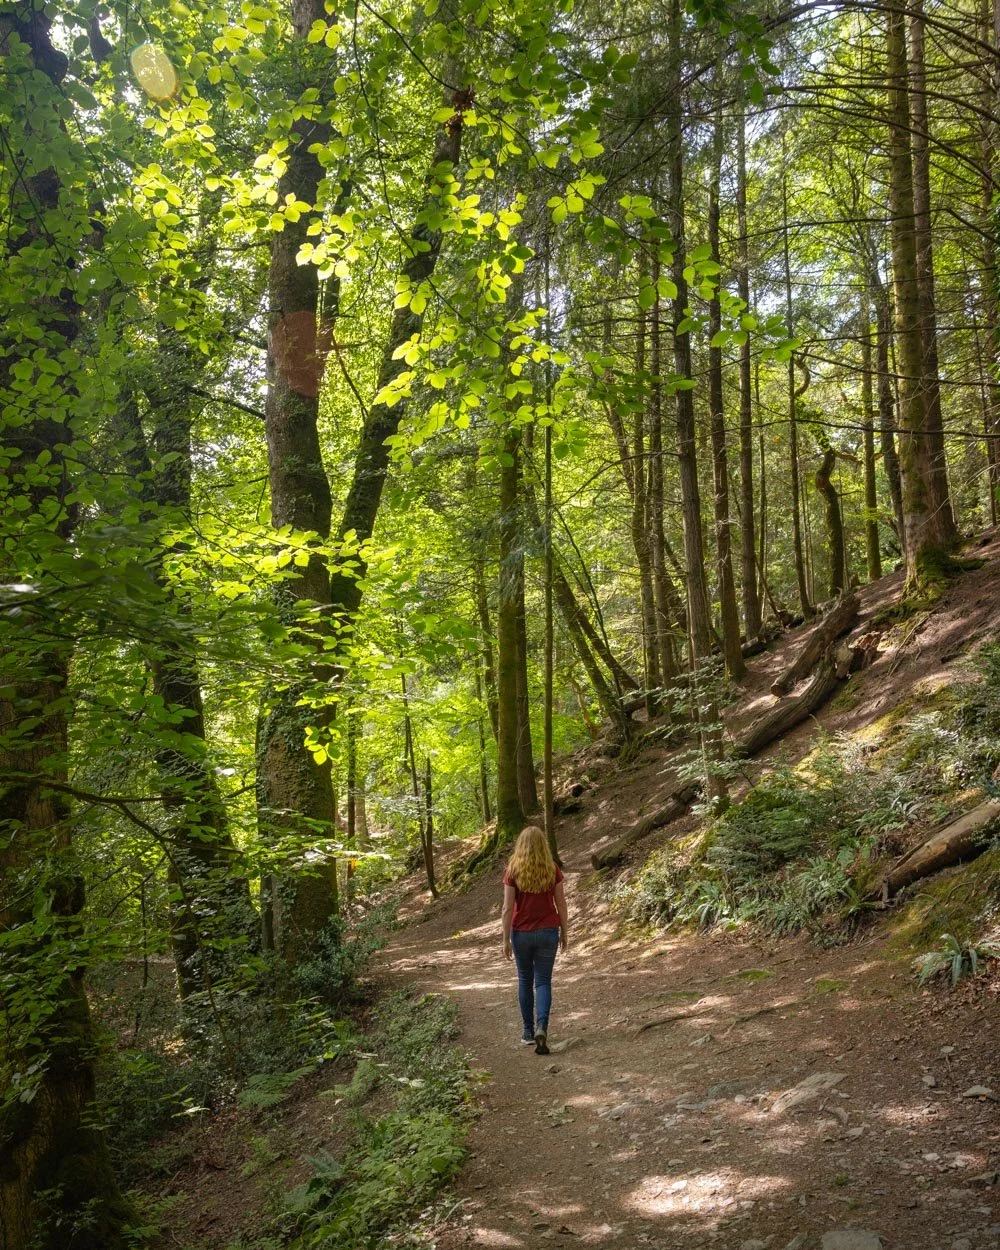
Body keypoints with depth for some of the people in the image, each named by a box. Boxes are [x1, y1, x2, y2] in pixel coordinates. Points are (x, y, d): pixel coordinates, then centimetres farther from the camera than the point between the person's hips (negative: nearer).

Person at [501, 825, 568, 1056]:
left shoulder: (514, 870, -9)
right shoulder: (552, 869, -5)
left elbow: (508, 908, -9)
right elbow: (561, 904, -1)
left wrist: (506, 940, -2)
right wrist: (564, 933, 11)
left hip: (521, 933, 0)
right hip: (547, 932, 0)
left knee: (525, 980, 16)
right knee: (543, 981, 7)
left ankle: (528, 1032, 21)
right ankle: (541, 1026, -15)